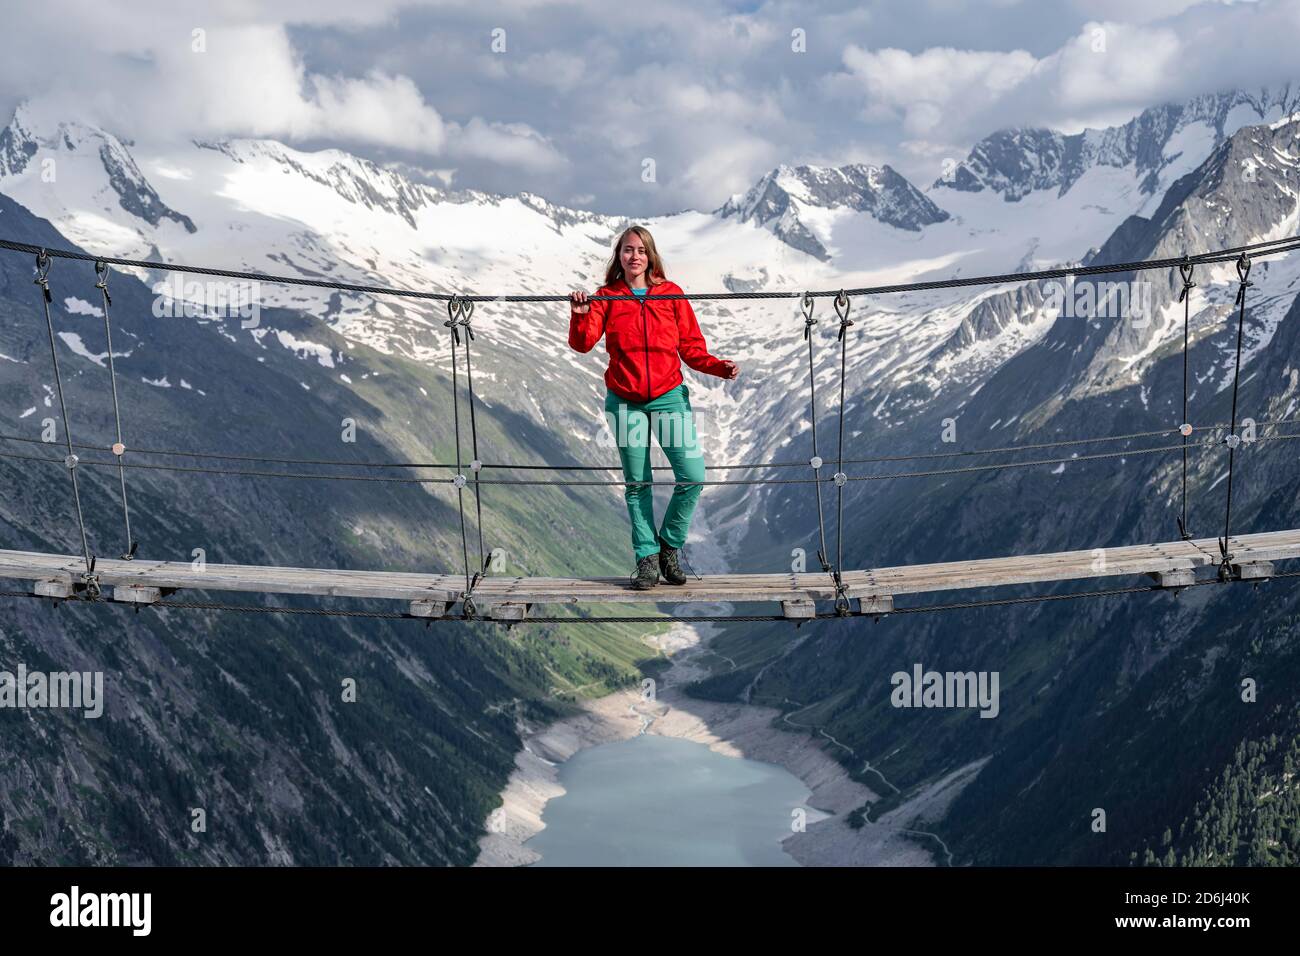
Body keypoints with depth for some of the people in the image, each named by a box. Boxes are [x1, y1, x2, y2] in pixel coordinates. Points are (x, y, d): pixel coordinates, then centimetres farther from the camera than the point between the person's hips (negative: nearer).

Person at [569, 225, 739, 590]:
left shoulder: (671, 293, 6)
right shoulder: (606, 297, 4)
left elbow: (691, 347, 5)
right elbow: (583, 343, -8)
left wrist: (718, 367, -11)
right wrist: (580, 316, -28)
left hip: (669, 396, 0)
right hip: (625, 402, 0)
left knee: (692, 475, -9)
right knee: (636, 484, 6)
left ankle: (669, 547, 12)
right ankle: (647, 559, 17)